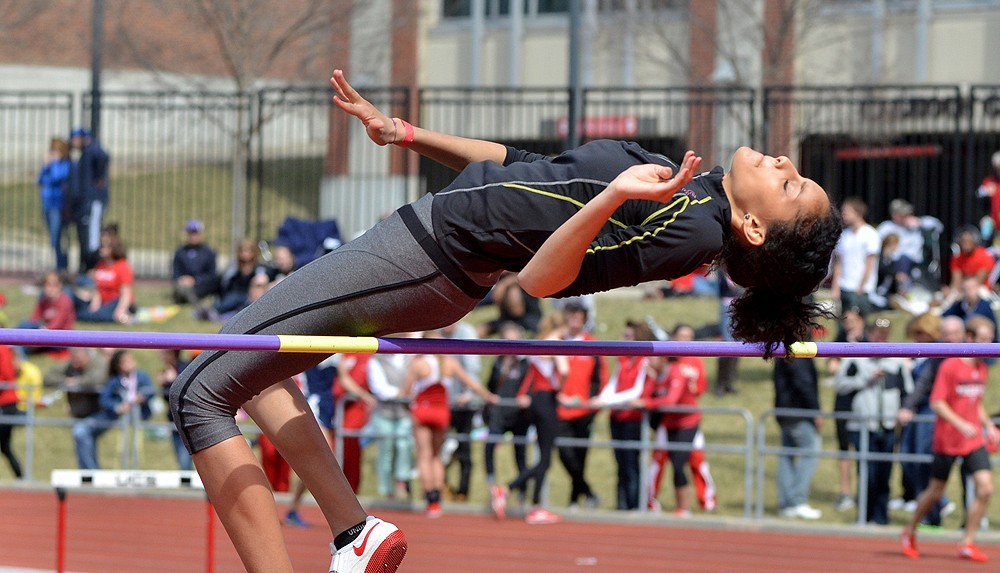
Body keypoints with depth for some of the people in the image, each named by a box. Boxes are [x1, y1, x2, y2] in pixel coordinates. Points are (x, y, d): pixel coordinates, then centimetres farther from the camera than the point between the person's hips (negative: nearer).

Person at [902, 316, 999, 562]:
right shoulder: (950, 366, -12)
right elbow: (936, 403, -16)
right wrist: (961, 424, -25)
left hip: (974, 440, 5)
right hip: (947, 439, -5)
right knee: (935, 491, 7)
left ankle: (968, 543, -2)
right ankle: (910, 531, 31)